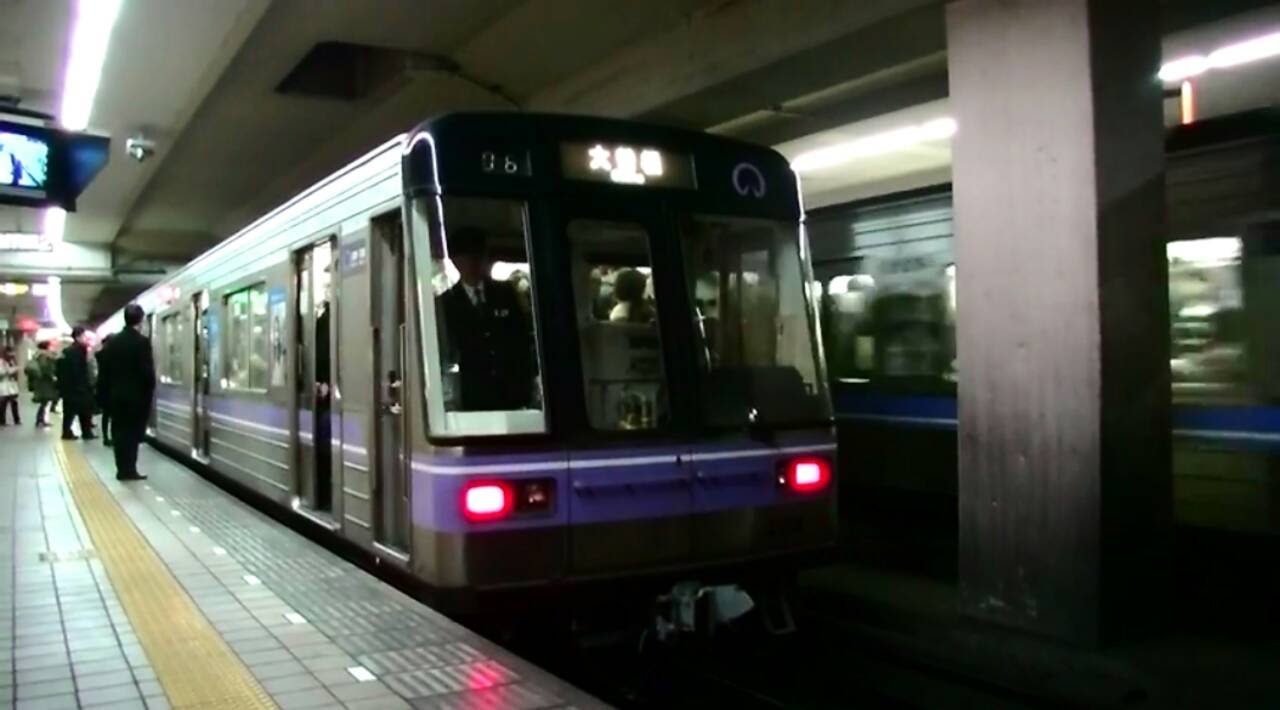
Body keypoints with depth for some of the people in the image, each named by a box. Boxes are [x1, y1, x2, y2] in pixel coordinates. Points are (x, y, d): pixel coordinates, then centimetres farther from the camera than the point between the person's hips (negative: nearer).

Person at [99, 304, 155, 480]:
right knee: (133, 433, 1)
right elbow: (148, 372, -14)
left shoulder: (112, 341, 5)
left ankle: (123, 469, 12)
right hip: (136, 396, -5)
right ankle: (129, 470, 2)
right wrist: (149, 393, -2)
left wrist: (107, 395, 13)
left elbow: (104, 370, 7)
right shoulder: (142, 341, -12)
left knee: (119, 433, 9)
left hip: (116, 395, 5)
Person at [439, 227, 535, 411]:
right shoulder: (447, 302, 5)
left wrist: (525, 385, 1)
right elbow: (450, 348, 4)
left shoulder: (505, 292, 11)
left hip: (513, 392, 2)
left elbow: (523, 337, 9)